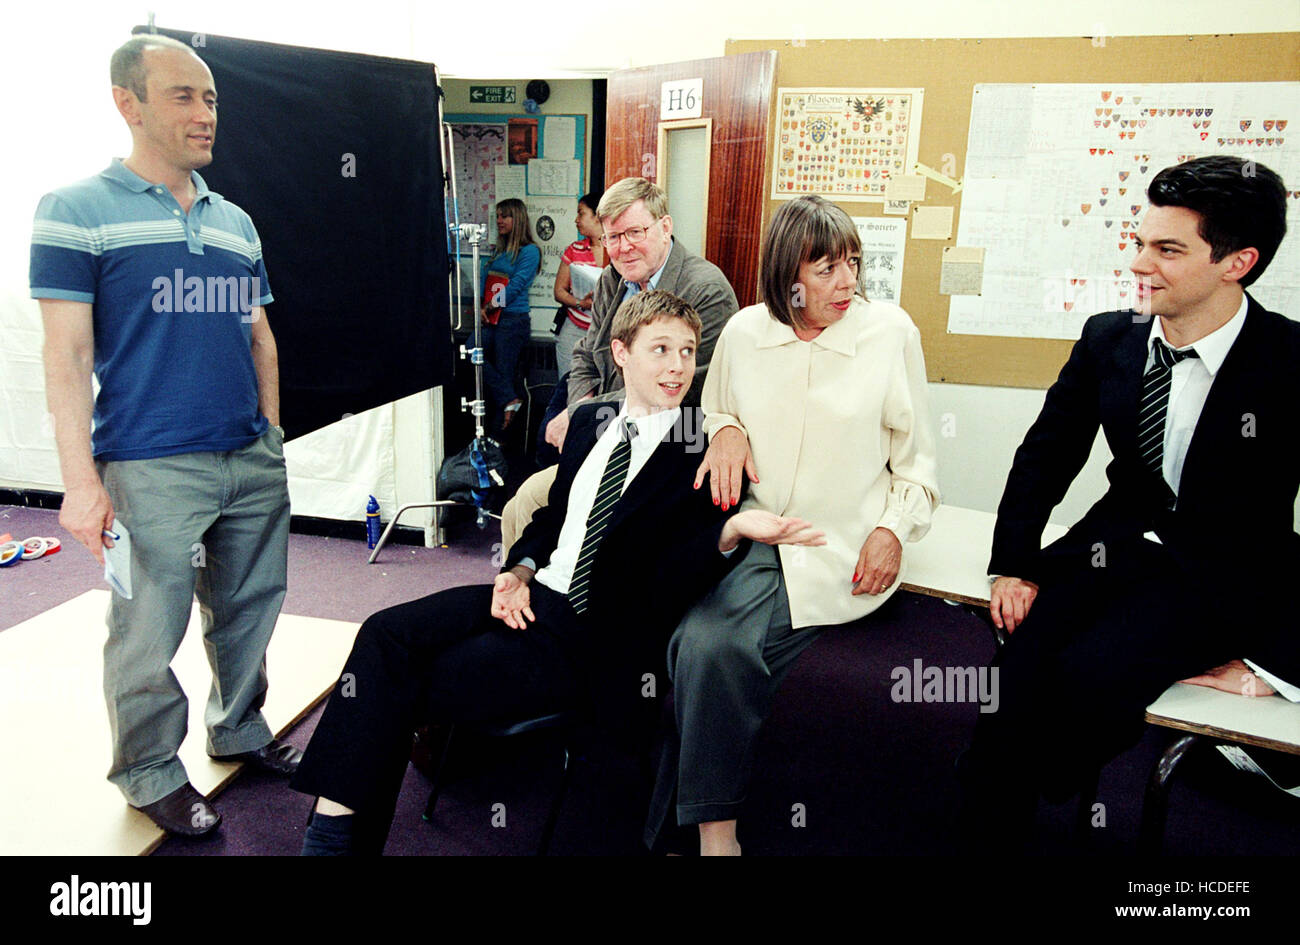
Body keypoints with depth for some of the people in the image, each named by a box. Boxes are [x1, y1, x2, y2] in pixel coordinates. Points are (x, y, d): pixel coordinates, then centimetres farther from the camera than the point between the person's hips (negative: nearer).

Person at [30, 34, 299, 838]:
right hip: (151, 469, -5)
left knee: (249, 609, 15)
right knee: (149, 637, 4)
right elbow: (67, 356, -7)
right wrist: (82, 482, -12)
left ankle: (239, 729, 36)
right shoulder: (78, 213, -2)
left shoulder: (236, 222, 14)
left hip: (253, 462, 5)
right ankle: (151, 774, 26)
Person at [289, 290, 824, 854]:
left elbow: (667, 582, -13)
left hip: (594, 639, -6)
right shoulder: (591, 422, 12)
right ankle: (333, 829, -9)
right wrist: (520, 571, 2)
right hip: (534, 594, 6)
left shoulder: (699, 455, -7)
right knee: (386, 633, -11)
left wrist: (732, 529, -32)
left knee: (415, 687, -15)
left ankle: (350, 829, 5)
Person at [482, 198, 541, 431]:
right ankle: (509, 400, -10)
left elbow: (516, 286, -11)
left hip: (514, 319, -7)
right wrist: (481, 308, -2)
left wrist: (490, 307, -9)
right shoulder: (499, 251, 20)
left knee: (503, 372, -5)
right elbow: (486, 281, 16)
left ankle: (499, 437, 2)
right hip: (491, 320, 7)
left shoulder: (529, 251, -3)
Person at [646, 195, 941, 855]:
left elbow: (916, 454, 7)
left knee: (715, 646, -24)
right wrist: (725, 429, 0)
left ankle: (709, 818, 1)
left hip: (843, 547, -3)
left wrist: (893, 530, -6)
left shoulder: (890, 329, 1)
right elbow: (716, 409, 24)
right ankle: (716, 831, -6)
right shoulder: (743, 331, 7)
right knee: (705, 641, -26)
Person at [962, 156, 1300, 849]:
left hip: (1225, 573, -3)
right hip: (1115, 547, 4)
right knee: (1016, 684, -20)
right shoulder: (1109, 338, 1)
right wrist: (1014, 564, 1)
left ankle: (1049, 789, 6)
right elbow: (1047, 454, 10)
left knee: (1090, 674, -29)